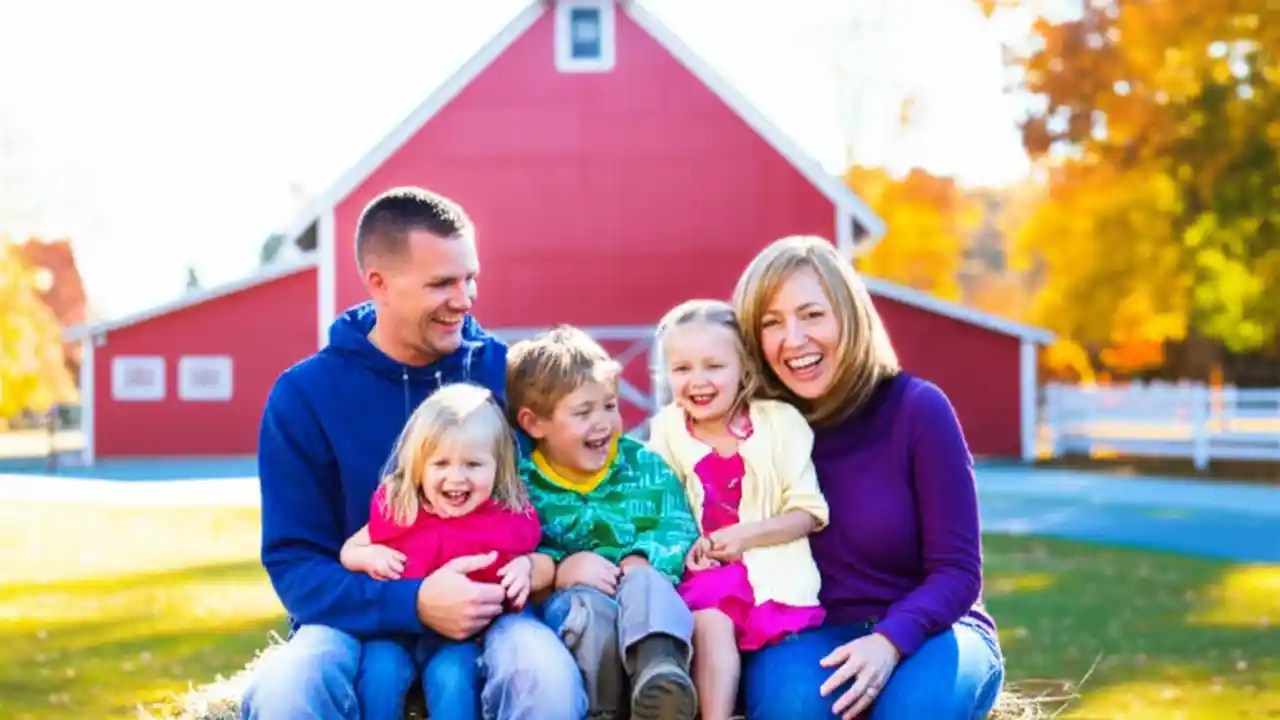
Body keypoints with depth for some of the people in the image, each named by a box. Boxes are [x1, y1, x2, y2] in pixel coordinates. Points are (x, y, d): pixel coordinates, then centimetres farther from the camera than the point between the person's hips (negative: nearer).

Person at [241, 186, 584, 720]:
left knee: (546, 673, -32)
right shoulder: (304, 394, -5)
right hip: (361, 619, 0)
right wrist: (414, 603, -24)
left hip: (483, 612, 1)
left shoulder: (507, 372, -1)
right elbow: (294, 562, -8)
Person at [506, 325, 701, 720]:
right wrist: (557, 570, -26)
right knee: (588, 603, -34)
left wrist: (643, 560, -22)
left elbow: (680, 527, -1)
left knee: (645, 581, -33)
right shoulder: (521, 481, 3)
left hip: (639, 593, 1)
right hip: (566, 601, -1)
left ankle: (660, 673, -61)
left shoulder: (643, 464, 10)